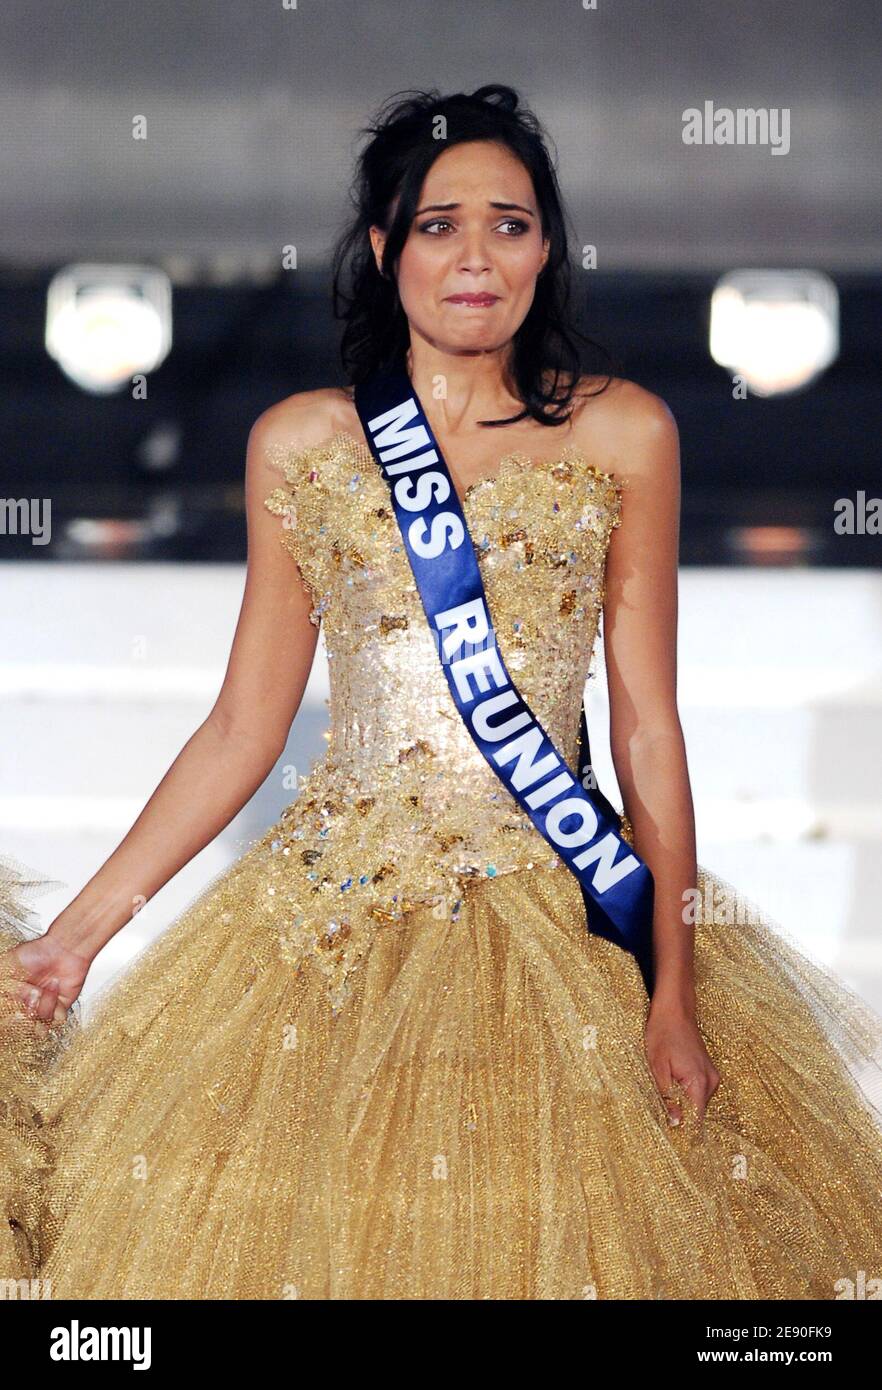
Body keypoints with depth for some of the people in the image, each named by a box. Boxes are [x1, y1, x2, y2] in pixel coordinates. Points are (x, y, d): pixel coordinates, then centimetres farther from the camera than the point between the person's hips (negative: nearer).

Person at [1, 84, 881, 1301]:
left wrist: (675, 989, -5)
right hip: (340, 906, 1)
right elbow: (244, 726, 7)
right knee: (311, 1225, 3)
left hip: (565, 911, -1)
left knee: (556, 1237, 1)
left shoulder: (621, 434, 1)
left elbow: (646, 724, 0)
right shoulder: (299, 444, 4)